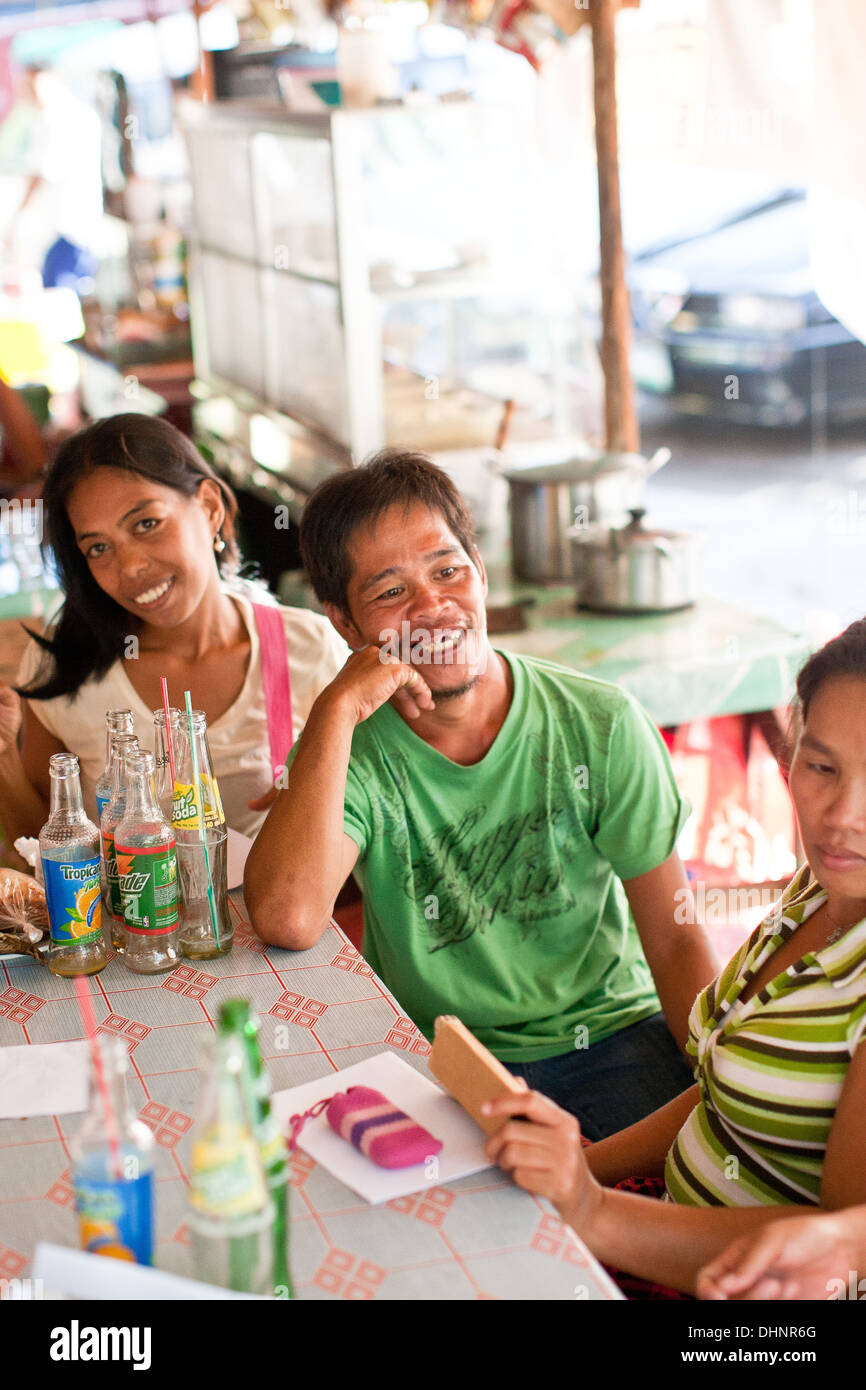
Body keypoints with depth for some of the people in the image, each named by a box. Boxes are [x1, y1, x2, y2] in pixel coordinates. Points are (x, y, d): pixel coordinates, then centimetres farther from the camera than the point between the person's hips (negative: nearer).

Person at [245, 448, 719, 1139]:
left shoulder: (600, 724, -5)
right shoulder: (347, 749, -8)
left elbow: (674, 936, -1)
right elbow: (288, 921, -28)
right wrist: (336, 708, -25)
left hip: (613, 1034, 1)